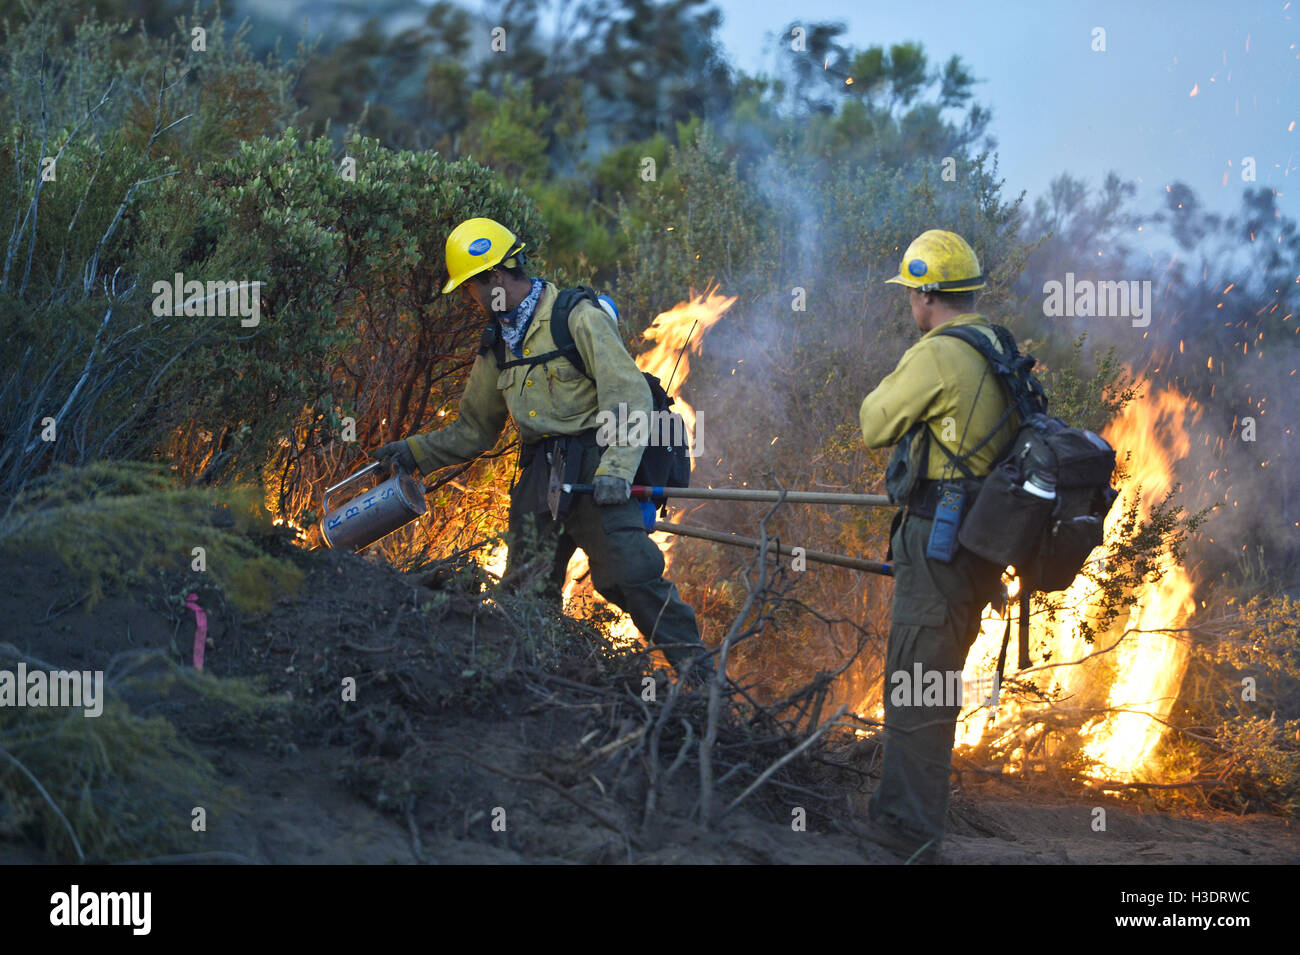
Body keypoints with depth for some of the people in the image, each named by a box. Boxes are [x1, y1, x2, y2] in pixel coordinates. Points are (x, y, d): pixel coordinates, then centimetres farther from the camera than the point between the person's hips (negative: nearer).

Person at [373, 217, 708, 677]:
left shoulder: (579, 318, -5)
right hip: (541, 477, 7)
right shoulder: (497, 348, 18)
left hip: (594, 468, -7)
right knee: (526, 588, 0)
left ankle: (698, 671, -13)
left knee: (632, 576, -17)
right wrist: (416, 451, 16)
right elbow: (474, 429, 27)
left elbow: (632, 398, -11)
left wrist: (616, 470, -22)